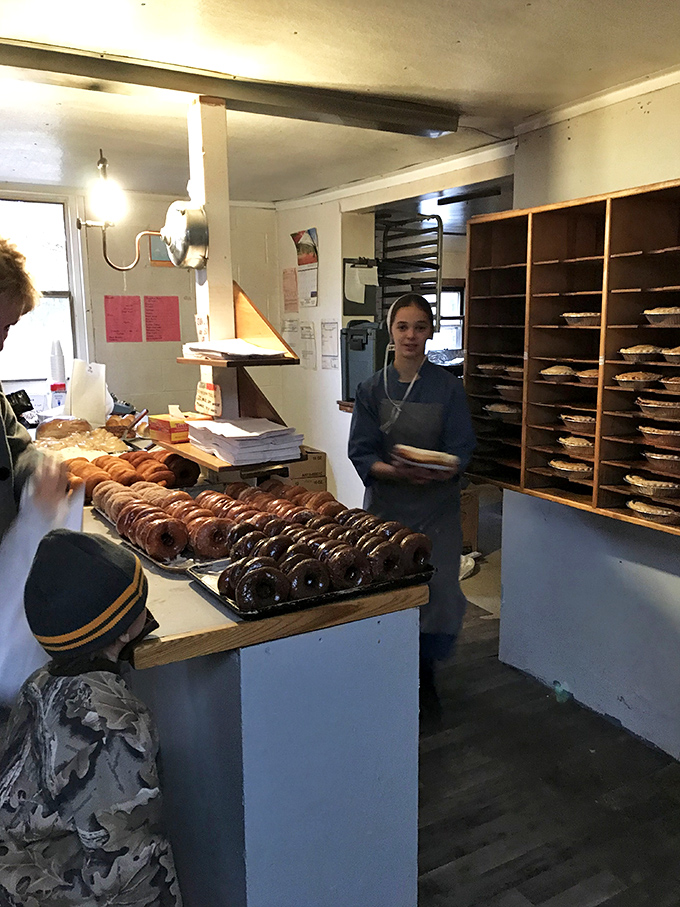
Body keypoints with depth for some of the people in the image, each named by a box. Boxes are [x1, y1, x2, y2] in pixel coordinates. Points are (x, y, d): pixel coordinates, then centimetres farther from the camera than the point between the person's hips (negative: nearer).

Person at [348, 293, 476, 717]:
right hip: (386, 506, 0)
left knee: (440, 594, -2)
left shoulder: (448, 387, -1)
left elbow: (461, 451, -4)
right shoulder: (373, 389, 1)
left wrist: (435, 472, -26)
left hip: (437, 509, 0)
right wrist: (395, 471, -24)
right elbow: (362, 454, -3)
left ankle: (426, 671, 25)